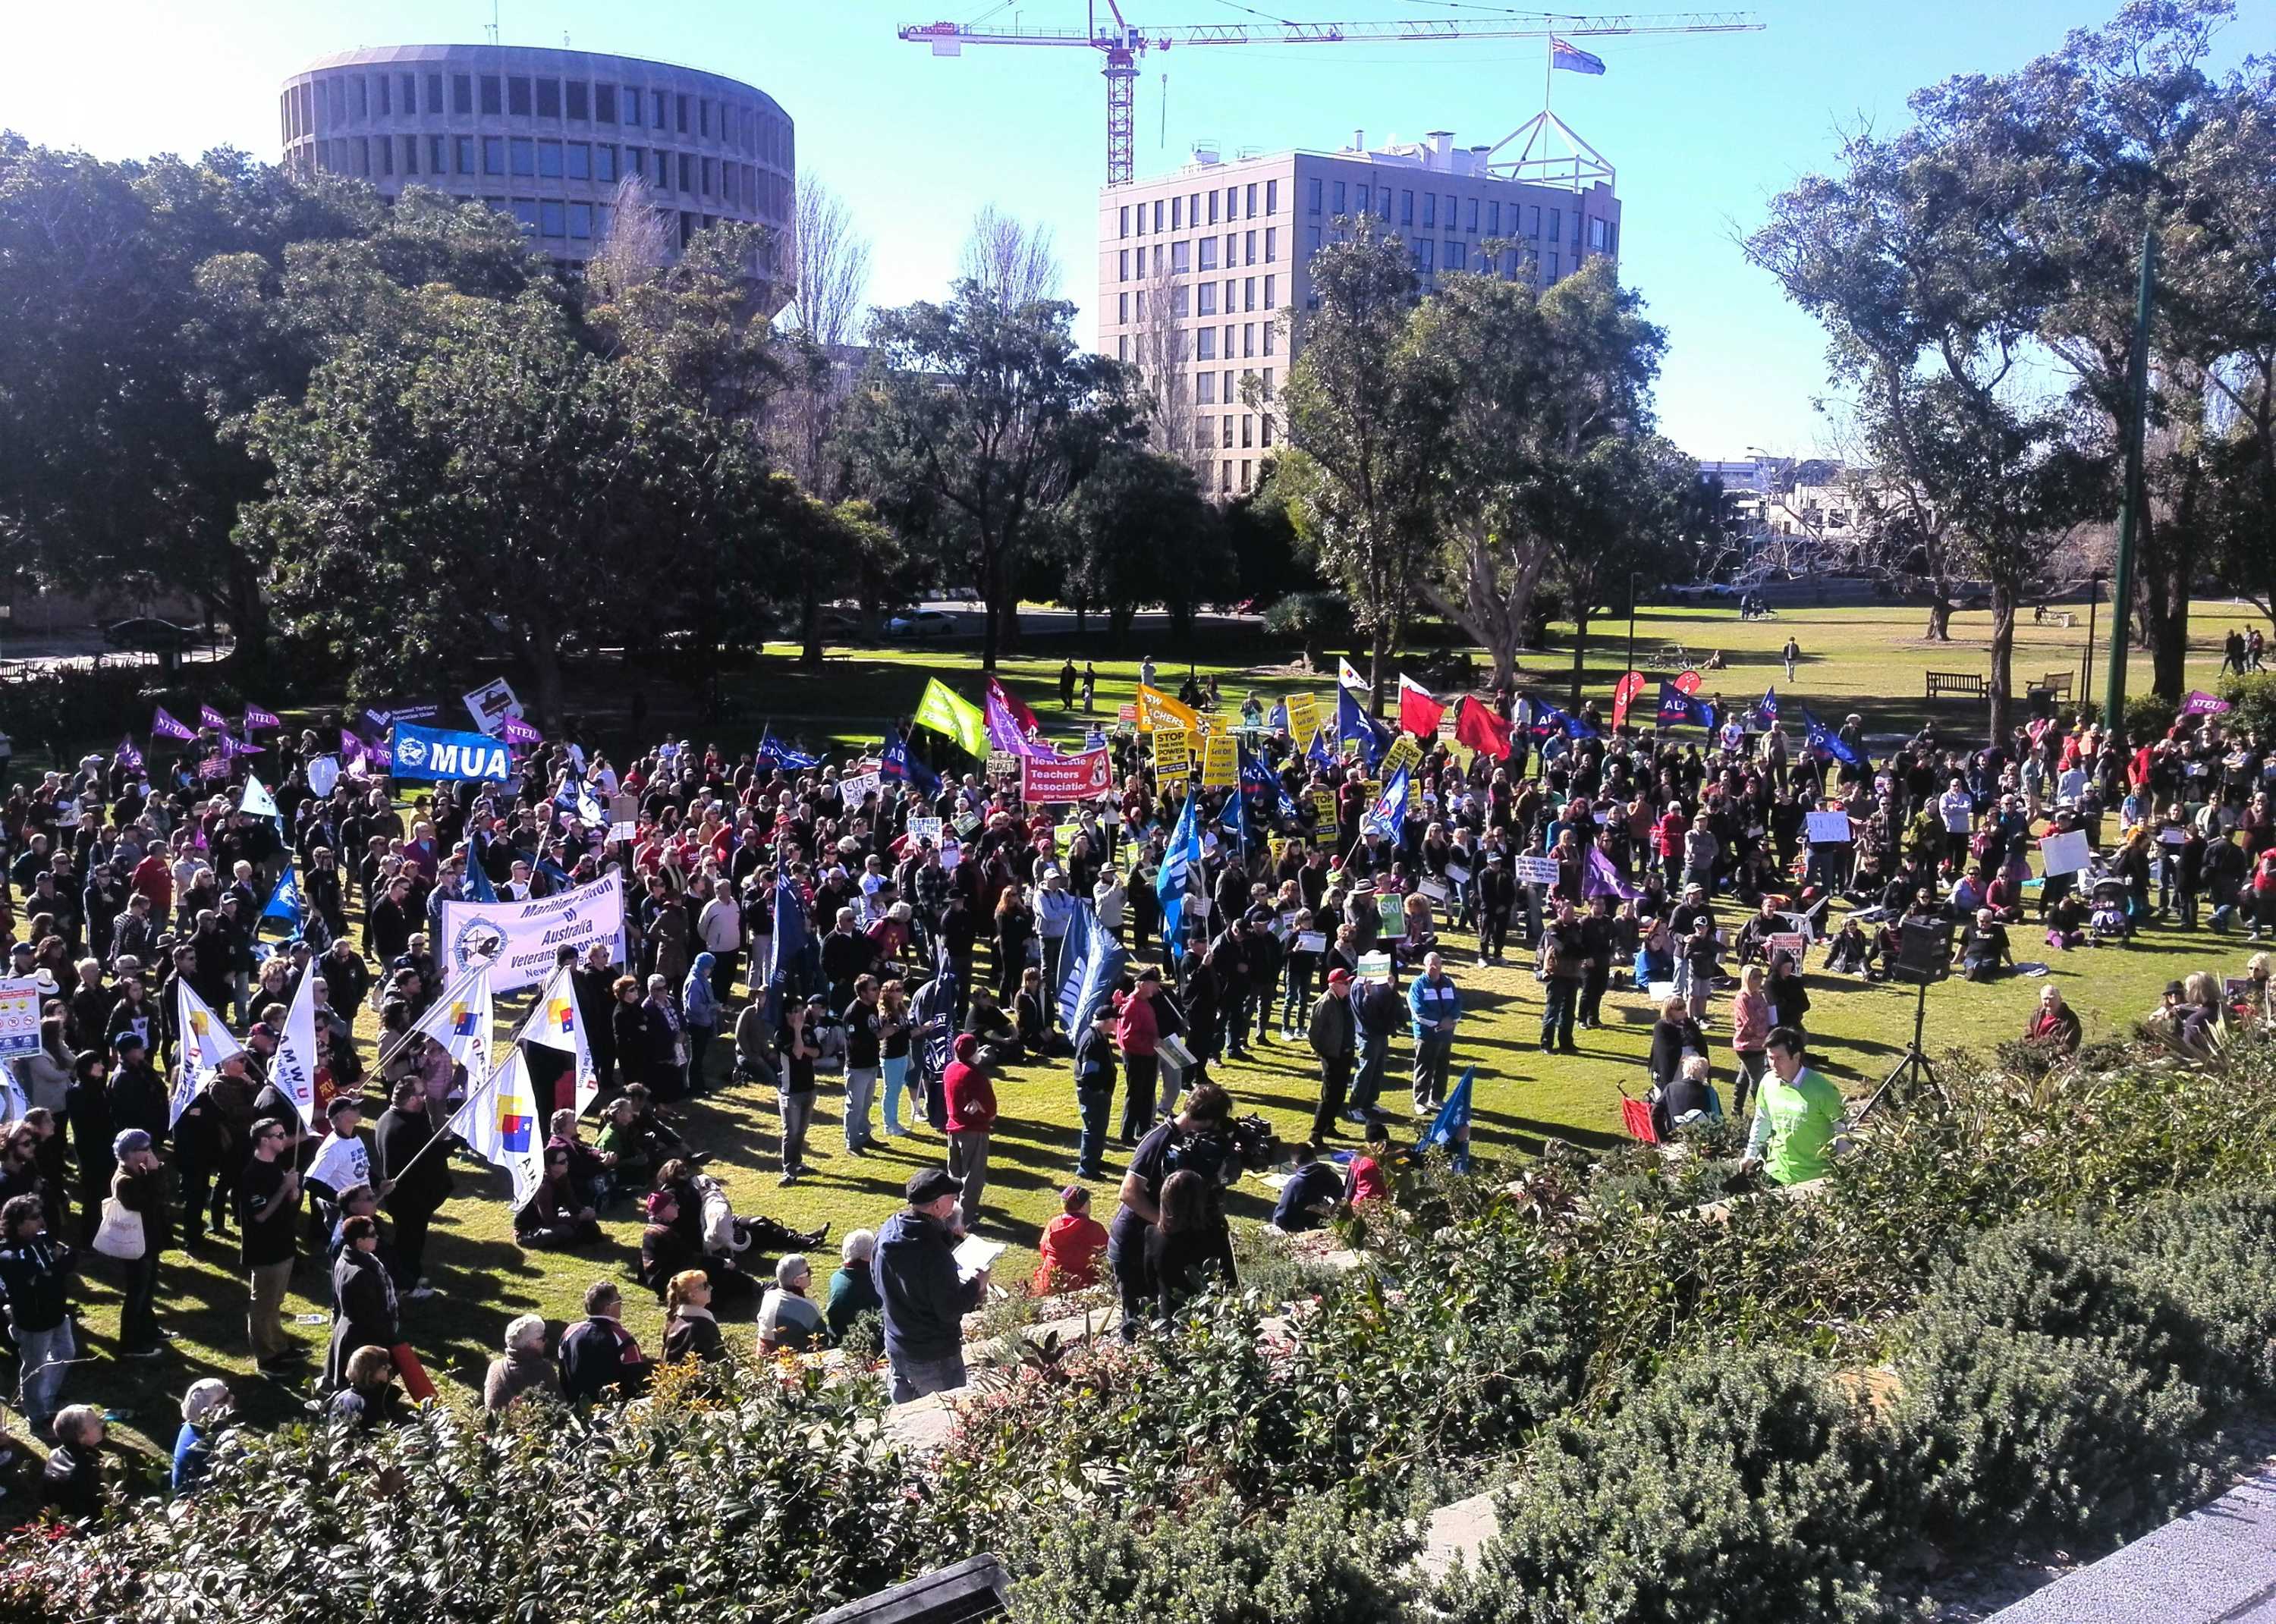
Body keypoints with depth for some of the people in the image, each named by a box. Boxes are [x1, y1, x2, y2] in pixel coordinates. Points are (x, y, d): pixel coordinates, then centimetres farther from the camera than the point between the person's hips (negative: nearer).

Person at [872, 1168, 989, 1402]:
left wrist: (949, 1237, 5)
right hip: (934, 1359, -8)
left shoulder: (887, 1231, -6)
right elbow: (951, 1311, -24)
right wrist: (977, 1284, -7)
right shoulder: (934, 1253, -29)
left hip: (895, 1349, 8)